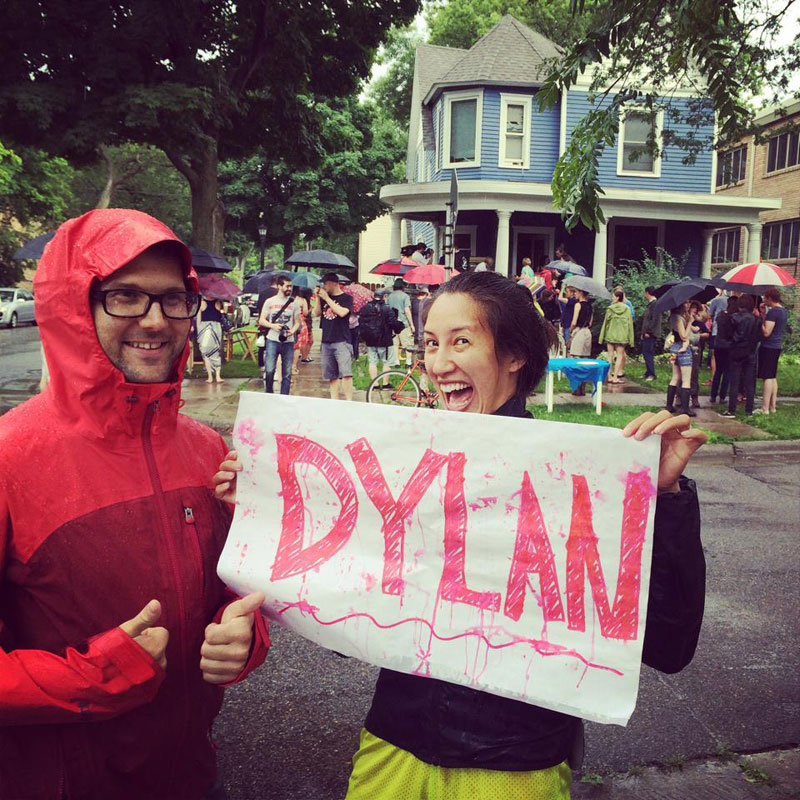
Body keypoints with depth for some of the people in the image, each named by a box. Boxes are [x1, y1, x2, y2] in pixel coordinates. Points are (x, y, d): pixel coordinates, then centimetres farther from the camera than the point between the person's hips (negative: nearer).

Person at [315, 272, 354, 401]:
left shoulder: (346, 298, -1)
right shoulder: (324, 297, 14)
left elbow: (342, 312, -18)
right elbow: (317, 313, 9)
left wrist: (326, 298, -12)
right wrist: (318, 298, -2)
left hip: (342, 341, -6)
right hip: (326, 341, 6)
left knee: (346, 373, -15)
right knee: (332, 375, 8)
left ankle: (348, 401, -14)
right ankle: (334, 400, 13)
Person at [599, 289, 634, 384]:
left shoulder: (610, 308, -6)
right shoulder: (626, 309, -4)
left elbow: (606, 322, 0)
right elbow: (630, 323, -1)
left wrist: (602, 336, 7)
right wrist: (630, 337, 6)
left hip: (610, 335, 0)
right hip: (622, 336, 0)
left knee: (610, 356, 8)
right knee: (620, 356, 5)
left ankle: (610, 376, 8)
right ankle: (615, 377, -1)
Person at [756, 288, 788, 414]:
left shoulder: (773, 311, -17)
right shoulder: (783, 311, 13)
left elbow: (766, 332, -21)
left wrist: (760, 318, -12)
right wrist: (763, 314, 12)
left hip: (768, 347, -9)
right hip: (777, 346, 9)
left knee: (767, 378, -8)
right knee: (773, 377, 14)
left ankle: (765, 409, -7)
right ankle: (772, 407, 18)